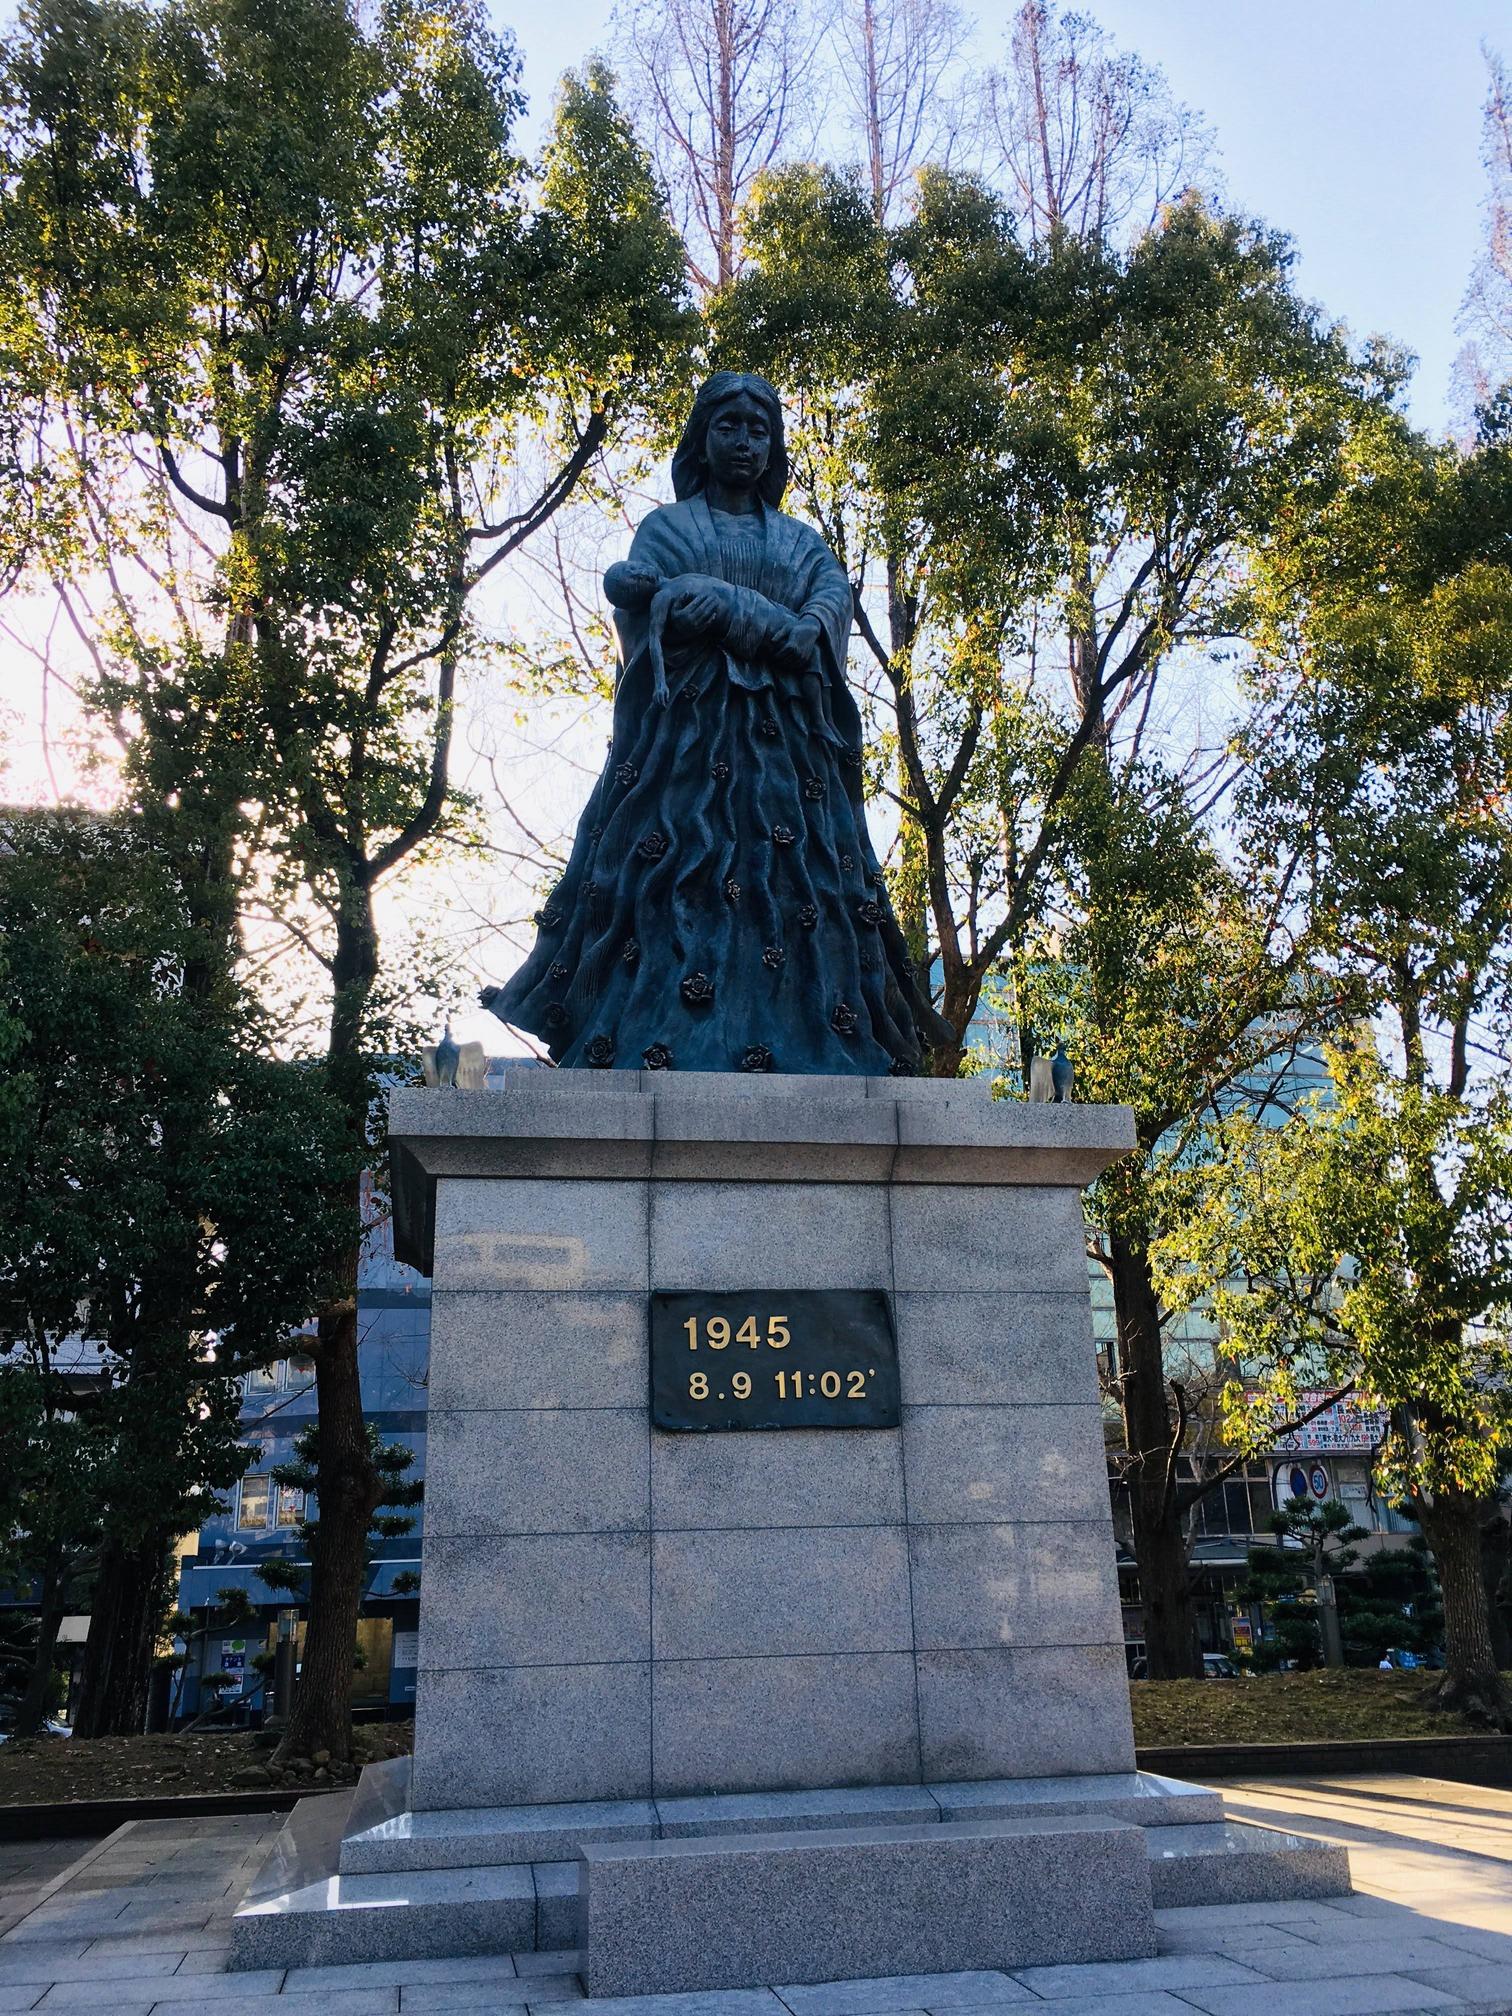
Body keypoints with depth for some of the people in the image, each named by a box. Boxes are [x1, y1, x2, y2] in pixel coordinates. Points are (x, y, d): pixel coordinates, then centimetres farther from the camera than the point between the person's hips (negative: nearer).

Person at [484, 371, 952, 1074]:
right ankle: (664, 1064, -20)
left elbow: (832, 606, 1)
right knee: (668, 881, -15)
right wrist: (771, 621, -9)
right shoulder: (665, 527, 16)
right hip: (686, 733, -2)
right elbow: (653, 617, -3)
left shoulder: (802, 541, 22)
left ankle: (795, 1062, -14)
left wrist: (706, 599, -13)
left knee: (790, 885, -10)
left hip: (786, 742, 2)